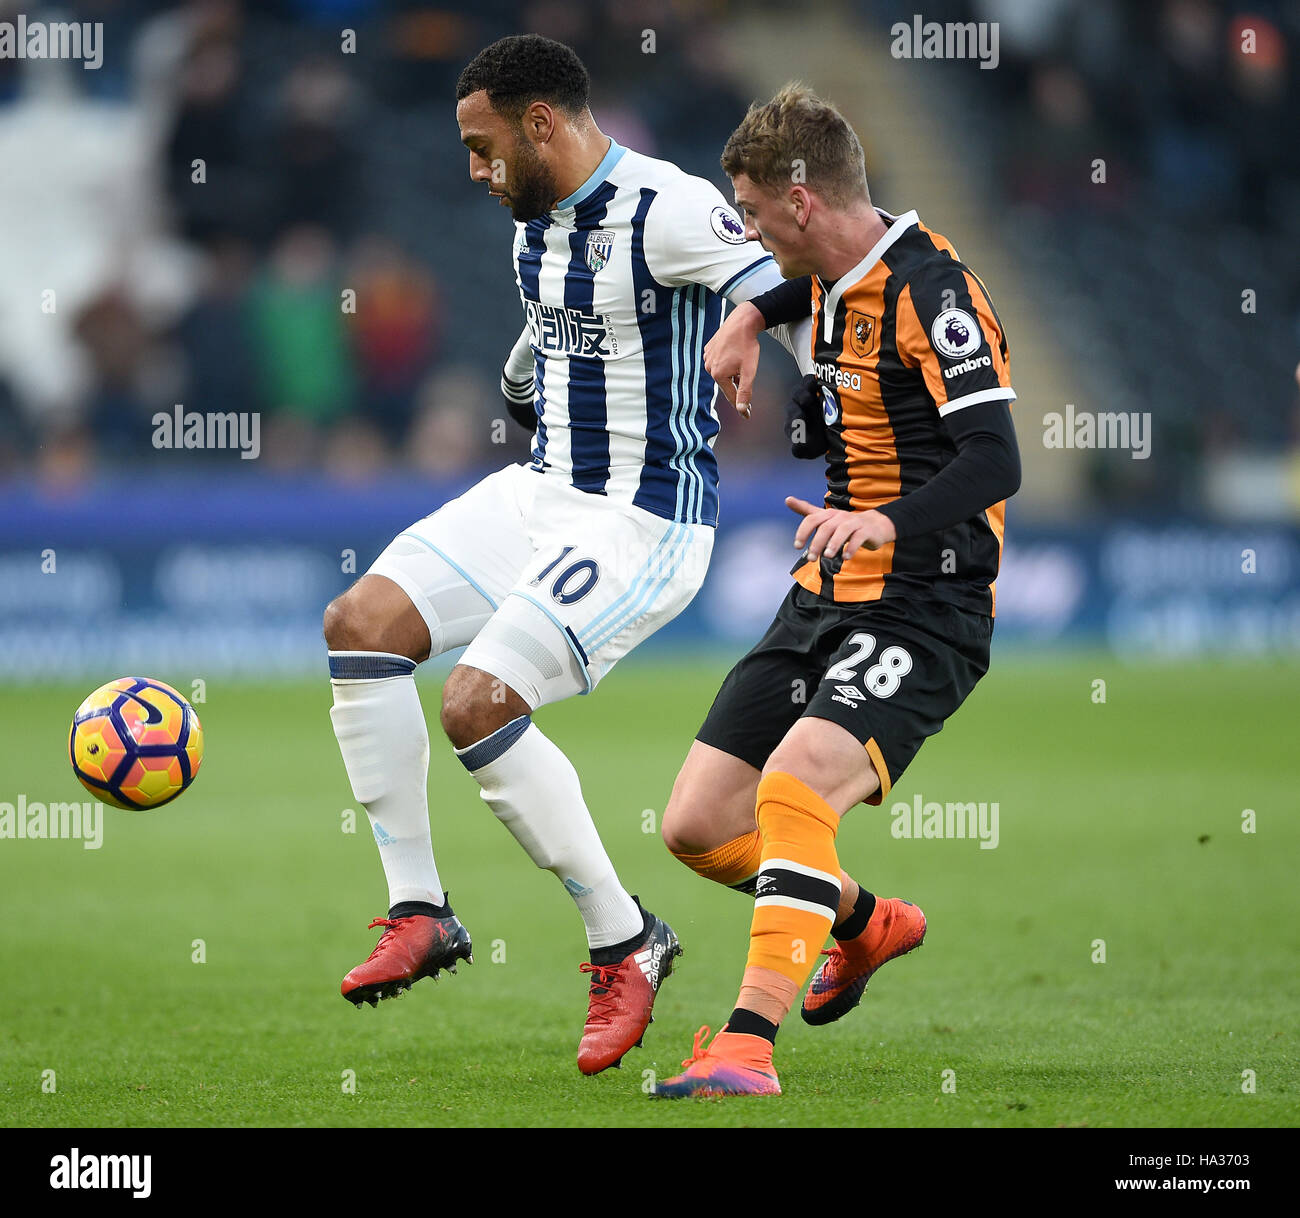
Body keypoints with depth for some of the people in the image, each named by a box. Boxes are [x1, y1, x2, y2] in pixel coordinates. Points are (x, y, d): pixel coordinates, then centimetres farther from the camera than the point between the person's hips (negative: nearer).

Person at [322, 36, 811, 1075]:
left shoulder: (667, 210, -19)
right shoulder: (536, 220, 9)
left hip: (644, 521, -9)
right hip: (541, 491, 9)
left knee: (478, 703, -21)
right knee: (360, 624, -3)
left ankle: (625, 940, -5)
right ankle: (419, 913, 1)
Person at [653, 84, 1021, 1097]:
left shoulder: (929, 290, -17)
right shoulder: (834, 274, 10)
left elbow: (993, 460, -27)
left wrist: (885, 523, -42)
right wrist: (753, 317, 18)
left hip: (921, 611, -9)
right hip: (825, 597, 9)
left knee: (794, 785, -31)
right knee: (698, 825, 5)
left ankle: (751, 1043, -34)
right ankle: (865, 922, 32)